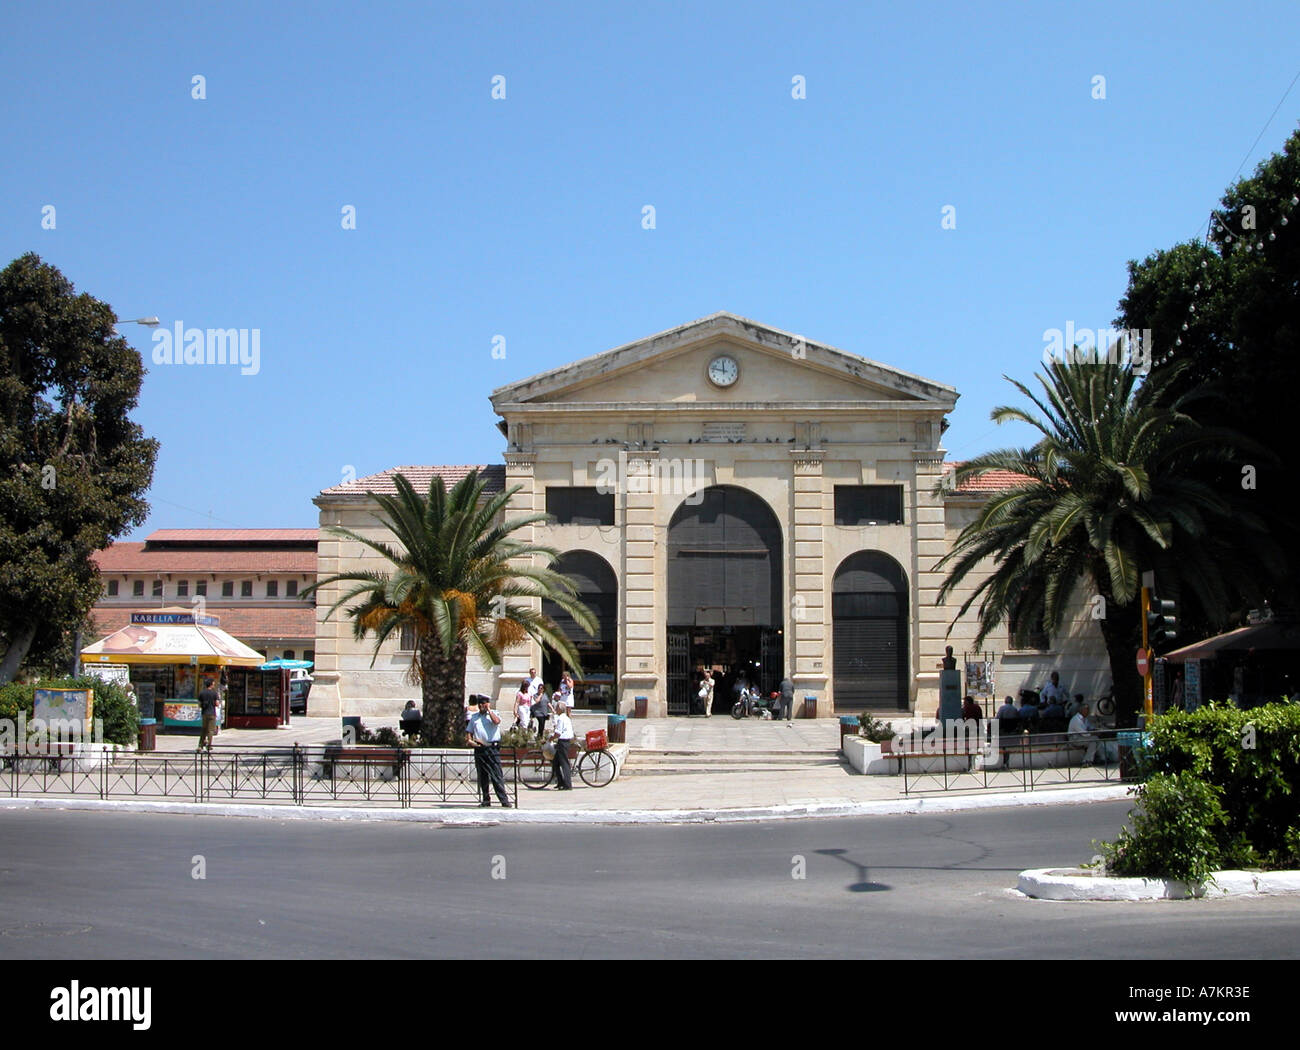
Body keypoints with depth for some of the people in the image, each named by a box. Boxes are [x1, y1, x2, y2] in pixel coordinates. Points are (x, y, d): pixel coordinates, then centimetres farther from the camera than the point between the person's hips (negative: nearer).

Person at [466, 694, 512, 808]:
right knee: (482, 777, 8)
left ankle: (504, 801, -9)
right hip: (479, 749, 5)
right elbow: (469, 732, 21)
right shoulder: (474, 717, 18)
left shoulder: (494, 714, 6)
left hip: (492, 748, -5)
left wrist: (489, 709, -7)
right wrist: (470, 740, 0)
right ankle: (486, 800, 16)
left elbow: (496, 721, -18)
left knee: (496, 776, -9)